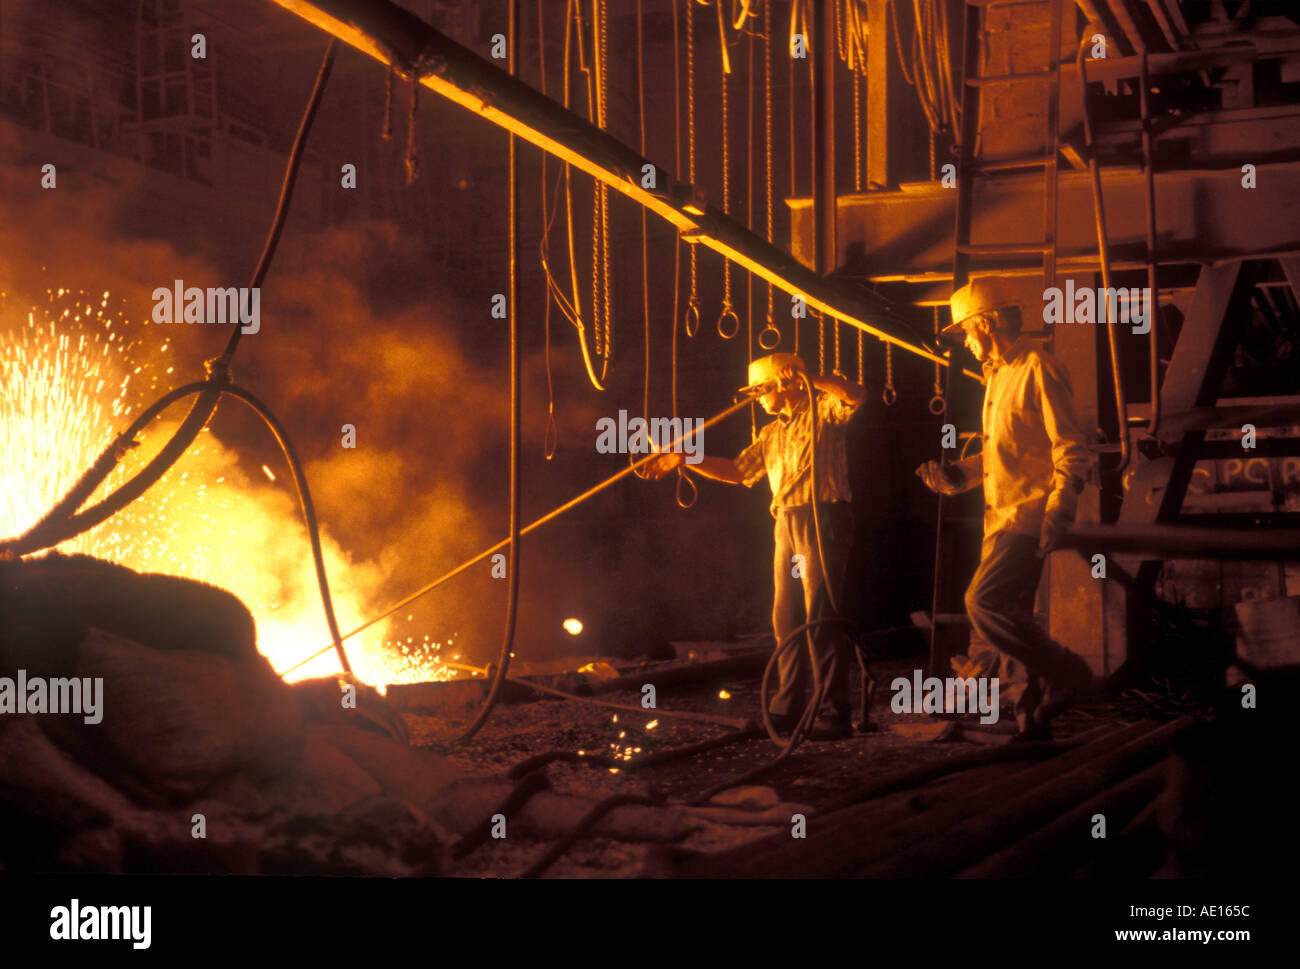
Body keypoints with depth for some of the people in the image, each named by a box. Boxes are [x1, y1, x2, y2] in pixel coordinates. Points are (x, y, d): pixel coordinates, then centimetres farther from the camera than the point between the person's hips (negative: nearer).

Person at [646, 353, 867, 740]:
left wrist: (808, 379, -19)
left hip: (823, 519, -8)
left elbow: (856, 394, -20)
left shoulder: (822, 410, -1)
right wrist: (684, 459, 14)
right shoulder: (771, 434, 22)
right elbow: (737, 470, 20)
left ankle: (834, 714, -8)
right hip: (787, 523, 8)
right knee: (786, 617, 9)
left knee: (821, 616, -10)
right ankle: (787, 708, 17)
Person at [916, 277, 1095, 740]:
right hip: (1002, 517, 10)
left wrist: (1059, 511, -24)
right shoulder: (999, 376, 19)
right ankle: (1034, 713, 16)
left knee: (984, 603, -18)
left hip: (1028, 516, -10)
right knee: (1012, 614, 9)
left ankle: (1067, 672, -7)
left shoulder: (1038, 369, -11)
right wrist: (956, 475, 13)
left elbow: (1071, 449, -15)